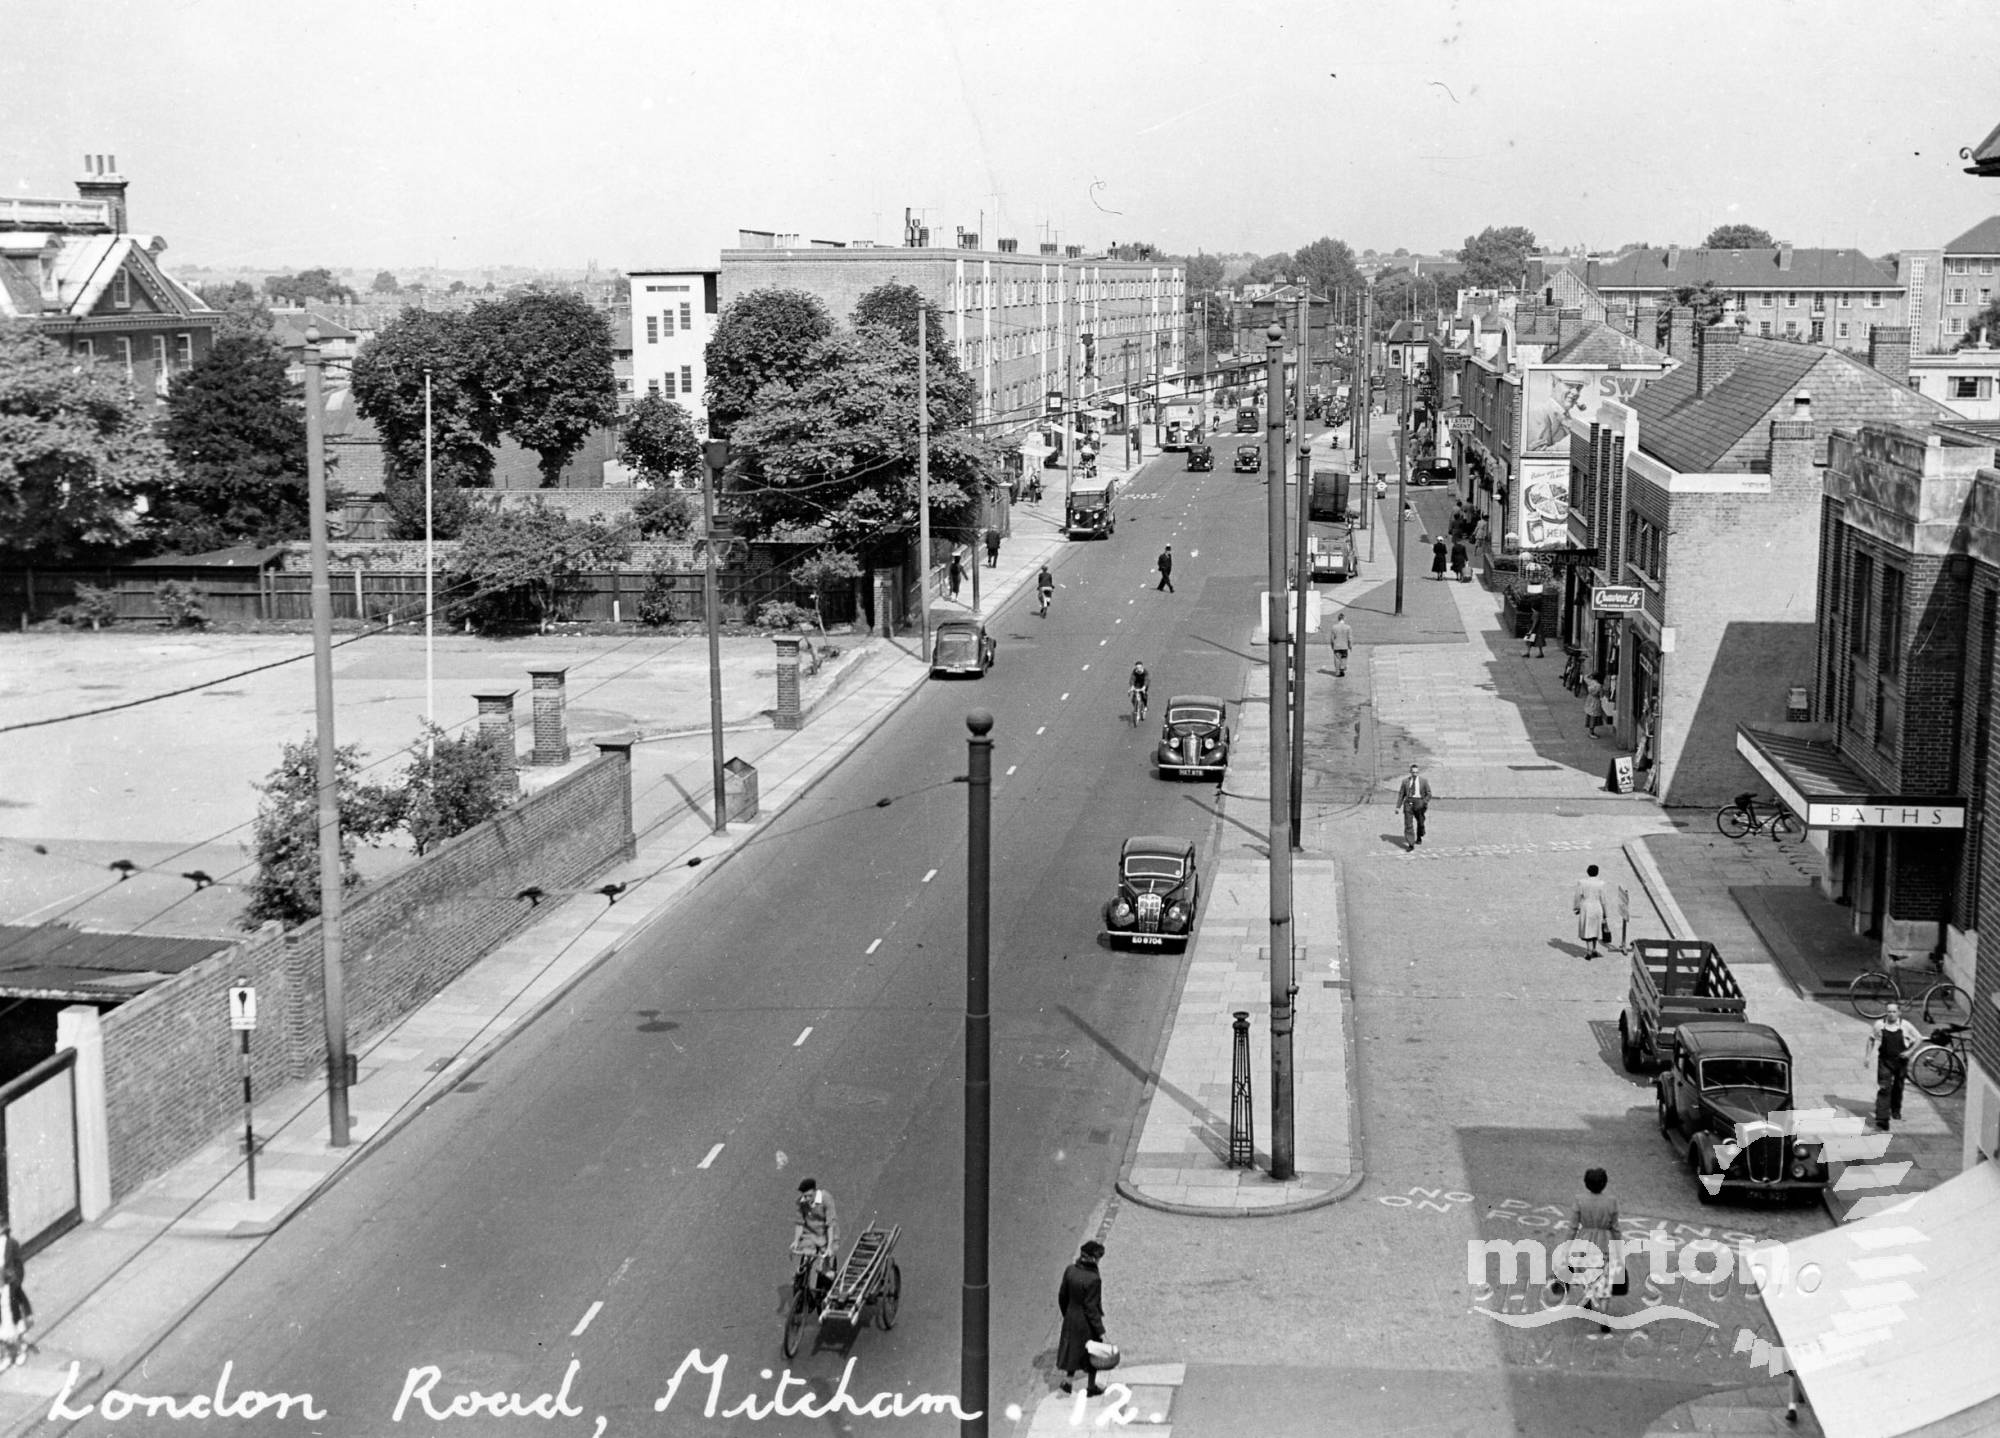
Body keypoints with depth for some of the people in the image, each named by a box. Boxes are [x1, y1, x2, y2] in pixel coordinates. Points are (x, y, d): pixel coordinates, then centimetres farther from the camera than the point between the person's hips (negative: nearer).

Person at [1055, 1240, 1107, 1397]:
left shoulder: (1070, 1270, -13)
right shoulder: (1093, 1279, -31)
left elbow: (1062, 1296, 0)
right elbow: (1091, 1308, -24)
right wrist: (1101, 1331, -15)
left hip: (1071, 1318, 5)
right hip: (1087, 1323, -5)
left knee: (1073, 1349, 27)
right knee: (1093, 1354, 19)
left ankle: (1068, 1381, 37)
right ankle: (1091, 1387, 35)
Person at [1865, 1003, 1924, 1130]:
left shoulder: (1905, 1025, -7)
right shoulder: (1879, 1025, -6)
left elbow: (1919, 1038, 5)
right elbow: (1871, 1039, 8)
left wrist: (1909, 1051, -8)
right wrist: (1866, 1055, 5)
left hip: (1900, 1061, 1)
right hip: (1885, 1061, -1)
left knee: (1898, 1088, 19)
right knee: (1884, 1089, -12)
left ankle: (1896, 1110, 45)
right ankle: (1882, 1119, -16)